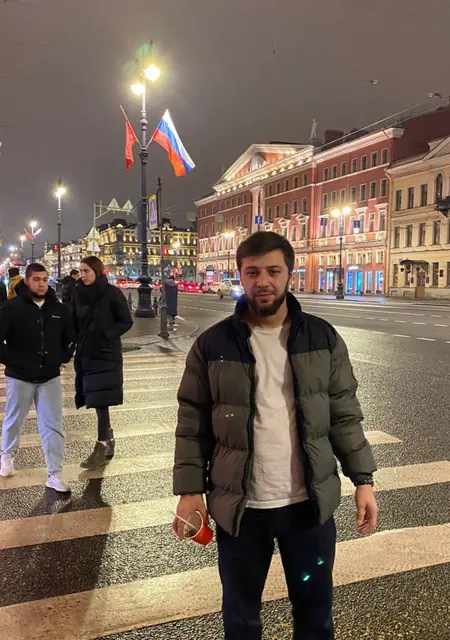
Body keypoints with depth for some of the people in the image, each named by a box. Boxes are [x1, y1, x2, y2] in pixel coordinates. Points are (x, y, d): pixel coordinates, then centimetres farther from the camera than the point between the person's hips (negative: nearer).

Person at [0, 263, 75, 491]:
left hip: (50, 377, 2)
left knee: (53, 426, -1)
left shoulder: (58, 308, 1)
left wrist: (62, 359, 6)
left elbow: (70, 338, 15)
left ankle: (55, 476, 4)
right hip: (20, 376, -2)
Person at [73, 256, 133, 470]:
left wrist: (106, 334, -18)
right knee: (97, 401, 12)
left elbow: (126, 321, -6)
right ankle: (108, 440, 28)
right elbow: (75, 323, 13)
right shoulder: (79, 294, 4)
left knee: (101, 402, -5)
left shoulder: (112, 293, -11)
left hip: (106, 355, -6)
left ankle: (102, 447, 4)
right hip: (86, 354, 6)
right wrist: (76, 343, -2)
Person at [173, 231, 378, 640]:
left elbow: (345, 415, 1)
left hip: (310, 502, 1)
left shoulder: (323, 338, -3)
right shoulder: (213, 345, -7)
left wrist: (363, 479, -3)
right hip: (239, 506, 0)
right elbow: (193, 424, -3)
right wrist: (190, 490, -7)